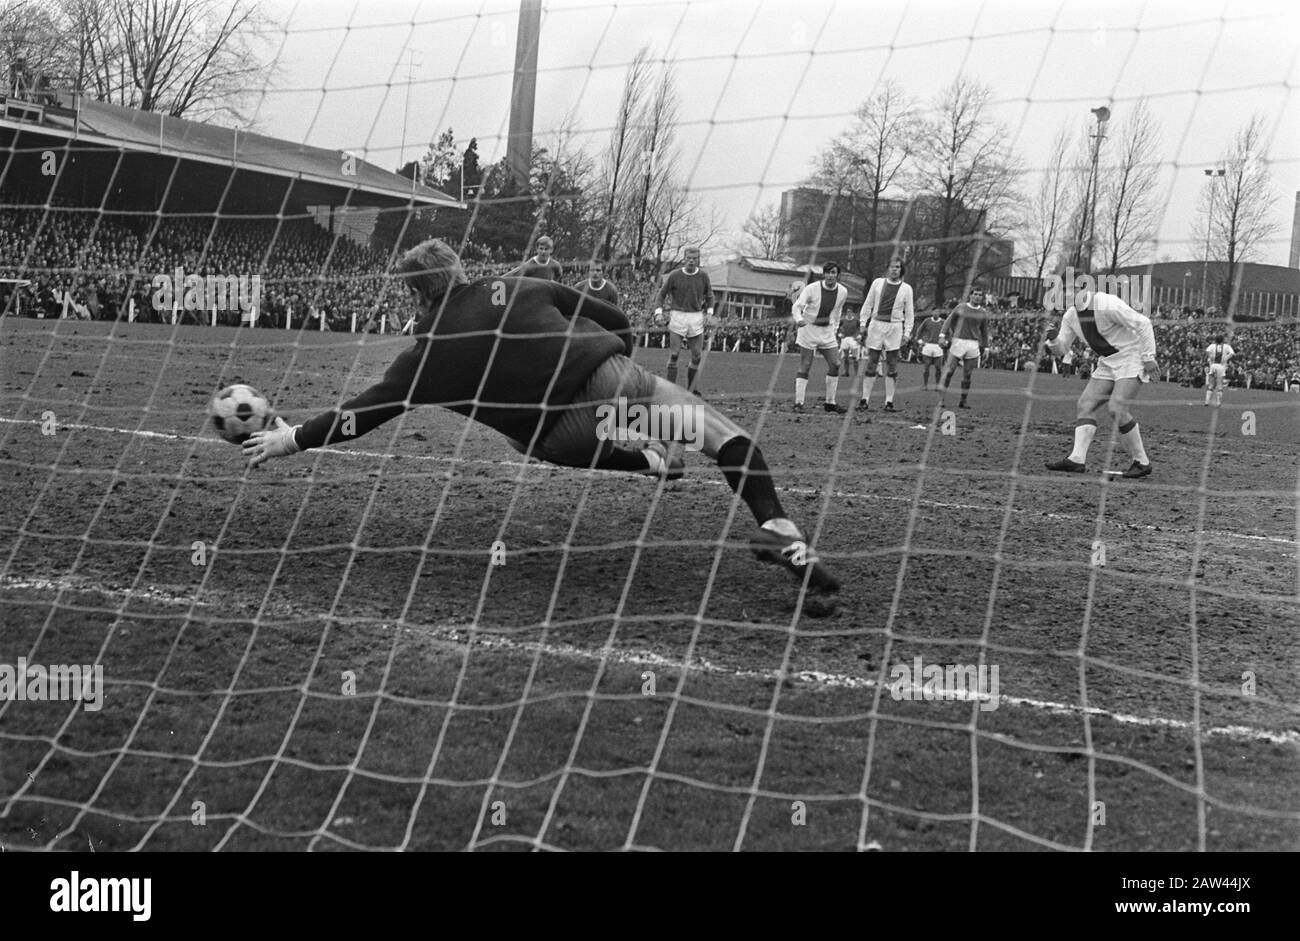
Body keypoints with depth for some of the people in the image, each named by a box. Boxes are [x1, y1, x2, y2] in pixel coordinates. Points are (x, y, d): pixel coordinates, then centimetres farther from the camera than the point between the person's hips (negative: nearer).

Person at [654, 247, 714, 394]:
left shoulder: (703, 276, 2)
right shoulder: (674, 275, -4)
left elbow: (709, 296, 17)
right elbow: (662, 293, 6)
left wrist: (709, 313, 6)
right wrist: (659, 312, -4)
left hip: (696, 317, 2)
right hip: (677, 317, -2)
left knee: (697, 357, 3)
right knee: (674, 355, -7)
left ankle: (690, 390, 15)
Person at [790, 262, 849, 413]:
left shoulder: (843, 292, -2)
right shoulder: (812, 289, -16)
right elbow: (797, 306, -19)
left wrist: (834, 328, 15)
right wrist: (799, 319, -39)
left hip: (827, 331, 5)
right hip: (809, 328, -4)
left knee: (835, 365, -1)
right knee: (805, 367, -6)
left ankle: (830, 402, 10)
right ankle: (799, 403, -2)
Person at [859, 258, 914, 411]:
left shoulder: (906, 288, 6)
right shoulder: (877, 283, 7)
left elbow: (909, 312, 8)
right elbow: (867, 304, 11)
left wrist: (907, 333, 1)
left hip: (895, 327, 0)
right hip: (876, 325, 0)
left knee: (892, 367, 0)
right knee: (871, 363, 0)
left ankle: (889, 401, 3)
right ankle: (865, 399, 2)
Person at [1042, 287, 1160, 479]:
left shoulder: (1108, 306, -22)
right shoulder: (1071, 316, 4)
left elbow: (1143, 324, -19)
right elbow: (1060, 348, 8)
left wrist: (1149, 357, -19)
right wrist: (1052, 342, -17)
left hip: (1131, 359, -8)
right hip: (1107, 363, 8)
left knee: (1116, 408, -20)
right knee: (1085, 405, -3)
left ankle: (1142, 462, -9)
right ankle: (1077, 459, -9)